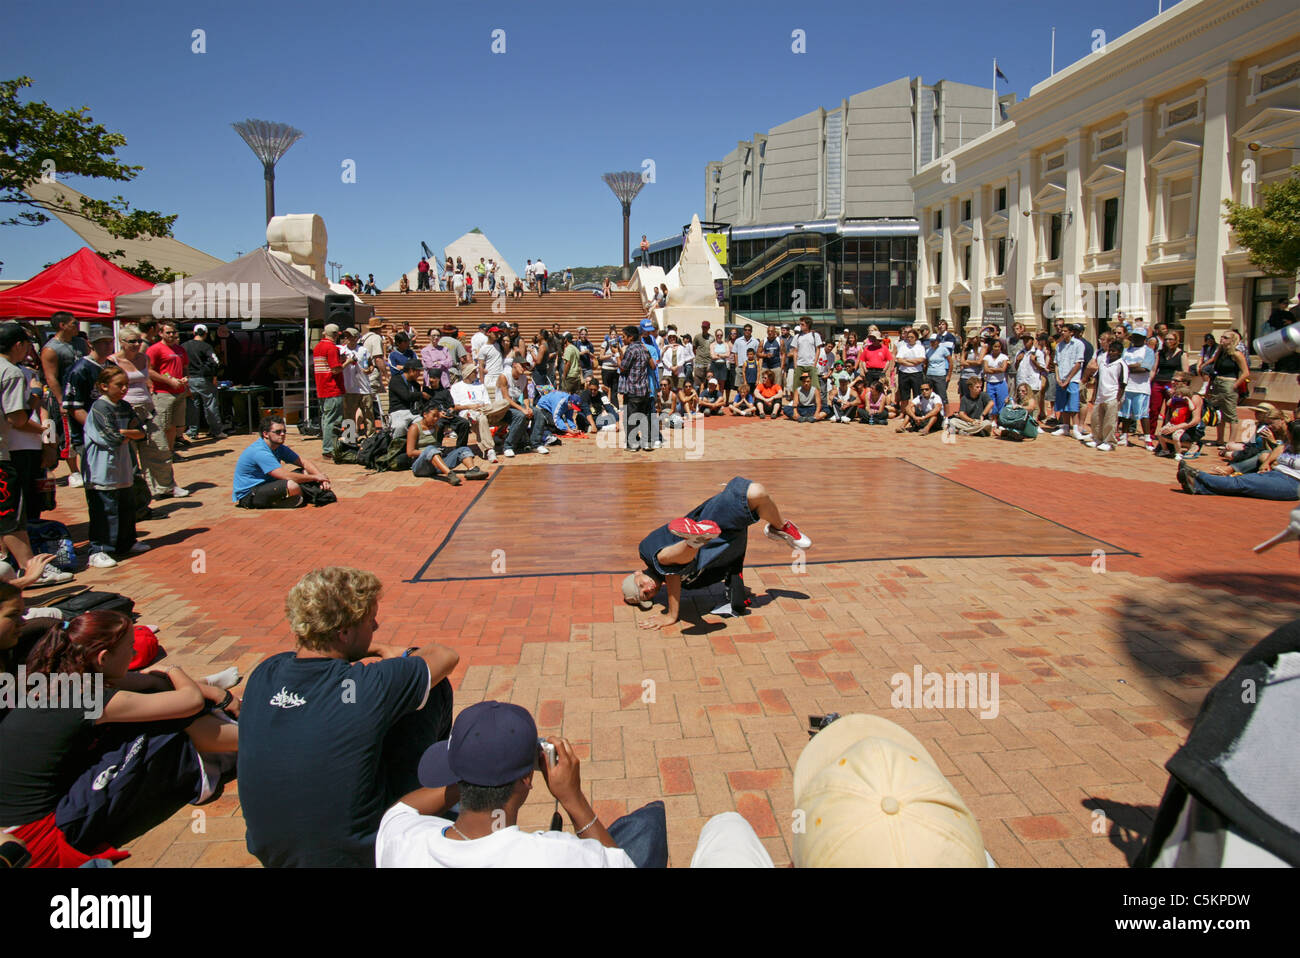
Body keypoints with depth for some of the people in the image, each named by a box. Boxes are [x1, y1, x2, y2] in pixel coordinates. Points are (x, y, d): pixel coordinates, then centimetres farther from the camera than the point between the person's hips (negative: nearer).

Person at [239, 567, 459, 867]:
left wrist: (381, 649, 16)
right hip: (353, 856, -5)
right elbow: (446, 656, -7)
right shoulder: (369, 689, -27)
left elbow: (310, 647, 16)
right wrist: (398, 653, 12)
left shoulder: (264, 674, -11)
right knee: (436, 688, 3)